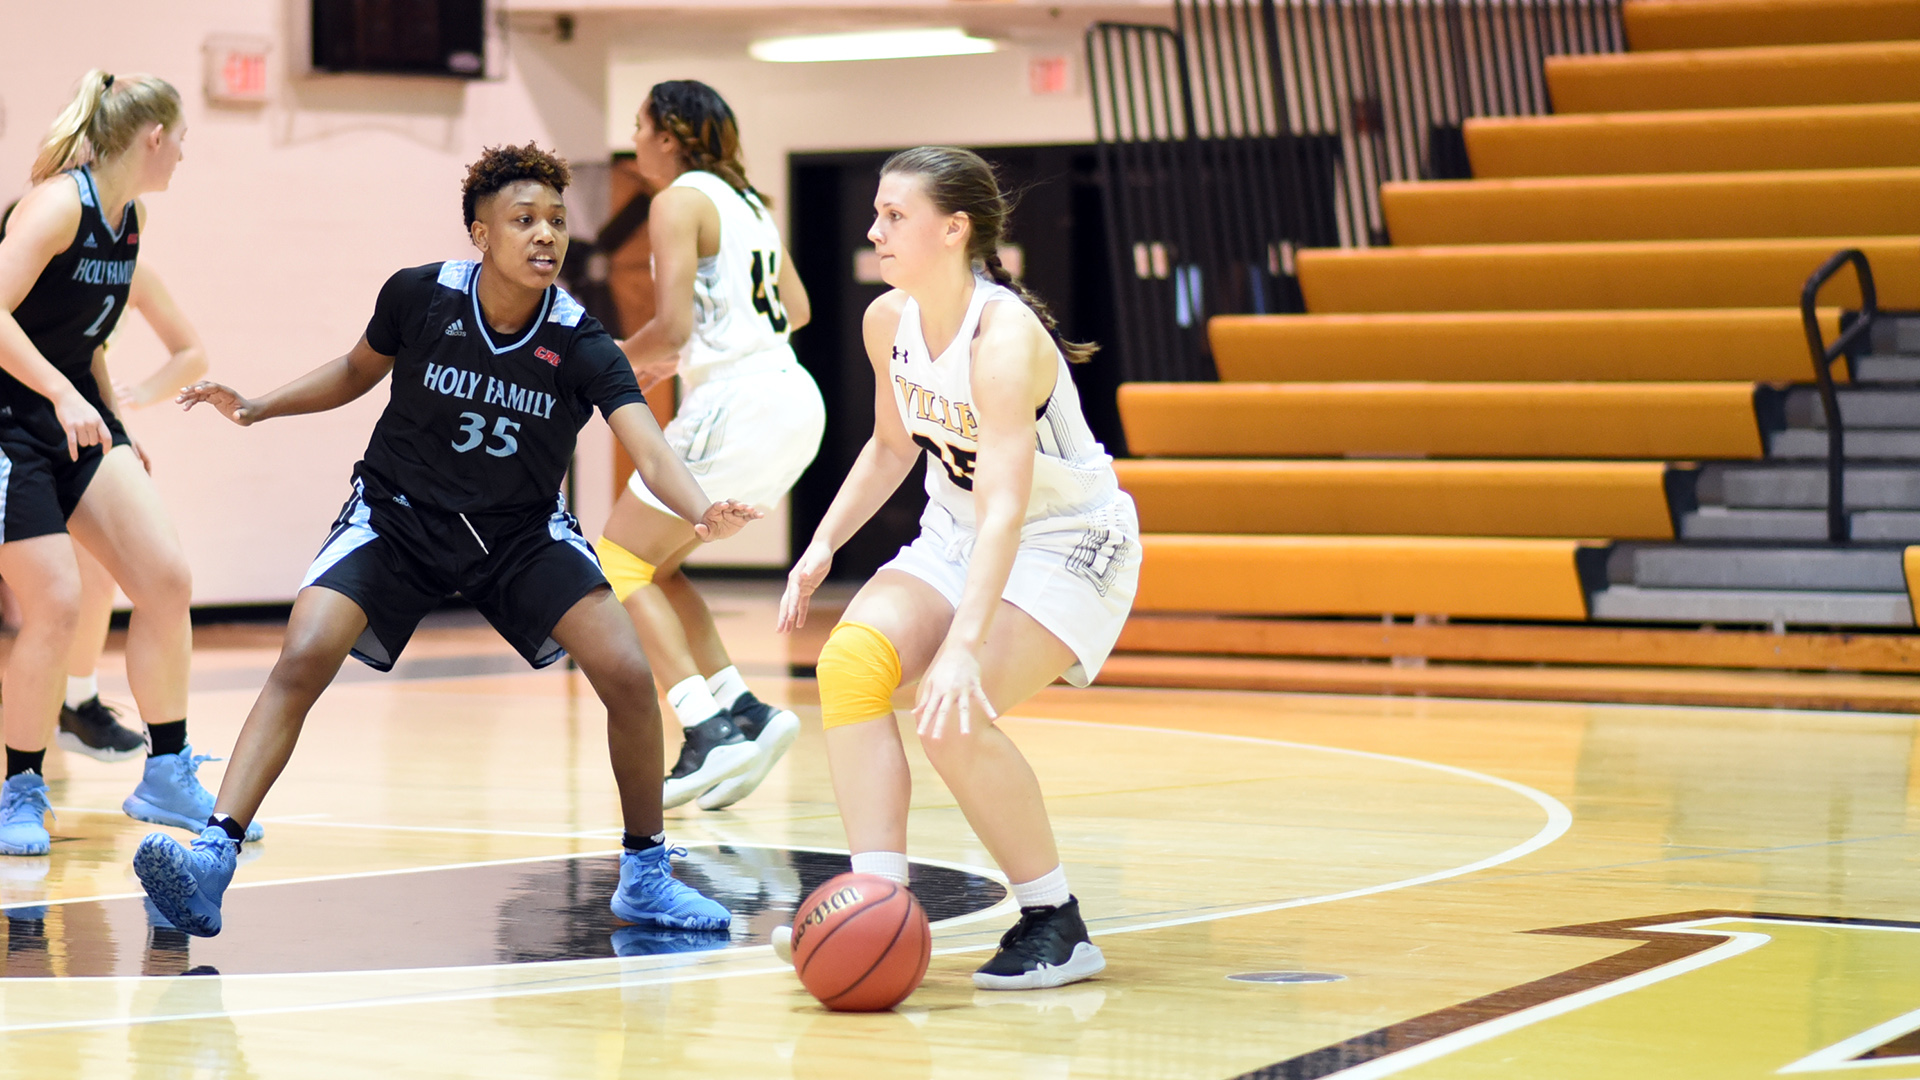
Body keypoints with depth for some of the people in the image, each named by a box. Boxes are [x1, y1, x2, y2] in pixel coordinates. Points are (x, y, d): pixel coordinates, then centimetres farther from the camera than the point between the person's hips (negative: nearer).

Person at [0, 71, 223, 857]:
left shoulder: (131, 218, 8)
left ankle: (167, 776, 10)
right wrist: (64, 395, -33)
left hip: (78, 419, 8)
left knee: (166, 579, -2)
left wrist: (114, 421, 18)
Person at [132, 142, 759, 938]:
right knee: (303, 658, -23)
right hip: (398, 515, 0)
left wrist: (702, 512, -53)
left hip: (522, 530, 0)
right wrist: (255, 408, -5)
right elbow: (359, 371, 6)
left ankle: (645, 875, 5)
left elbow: (648, 448, -33)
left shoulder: (581, 347, -20)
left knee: (627, 675, -15)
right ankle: (210, 860, -23)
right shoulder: (419, 296, -16)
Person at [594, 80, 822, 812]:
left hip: (736, 402, -9)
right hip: (791, 400, 9)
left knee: (618, 565, 0)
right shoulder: (744, 199, 19)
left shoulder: (680, 201, -8)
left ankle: (711, 732, -11)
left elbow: (673, 324, -18)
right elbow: (795, 310, 26)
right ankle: (743, 711, 8)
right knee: (653, 565, 18)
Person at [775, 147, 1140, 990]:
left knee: (956, 717, -26)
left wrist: (965, 645, -48)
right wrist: (822, 547, 4)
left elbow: (1005, 507, -39)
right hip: (954, 535, 7)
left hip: (1066, 546, -7)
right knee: (851, 661, -19)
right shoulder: (888, 322, -5)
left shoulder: (1004, 337, -29)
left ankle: (1057, 926, -7)